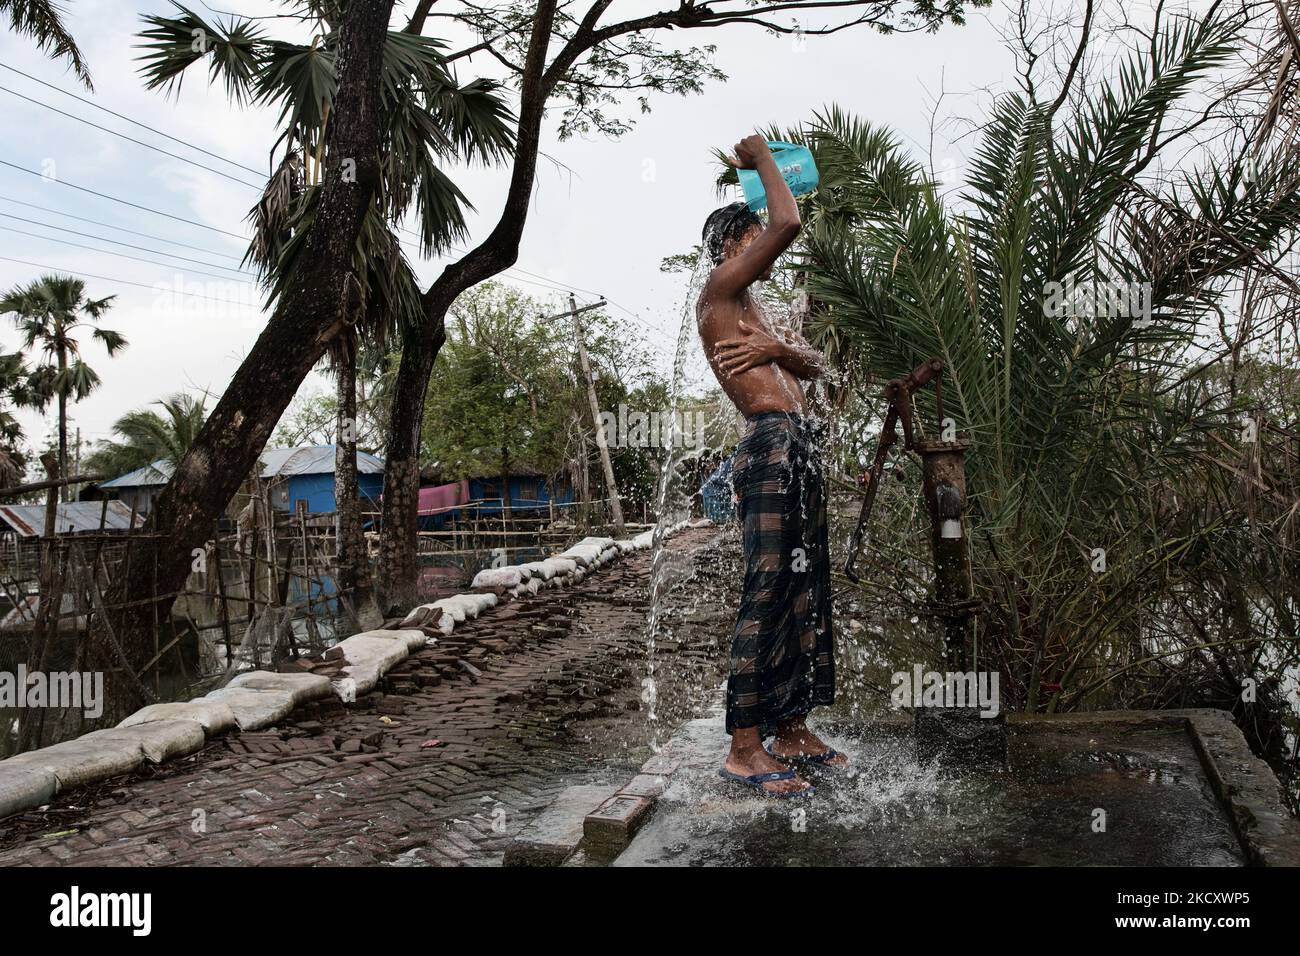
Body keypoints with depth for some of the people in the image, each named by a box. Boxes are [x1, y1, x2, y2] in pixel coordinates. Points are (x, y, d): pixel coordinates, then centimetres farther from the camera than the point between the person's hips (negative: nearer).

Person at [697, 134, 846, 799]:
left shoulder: (753, 311, 27)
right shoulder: (719, 294, -1)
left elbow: (813, 365, 18)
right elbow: (788, 223, -12)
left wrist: (778, 350, -4)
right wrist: (760, 159, 5)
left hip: (799, 450, 10)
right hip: (771, 444, -10)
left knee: (805, 592, 9)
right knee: (767, 595, -12)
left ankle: (790, 730, 17)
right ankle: (745, 748, -9)